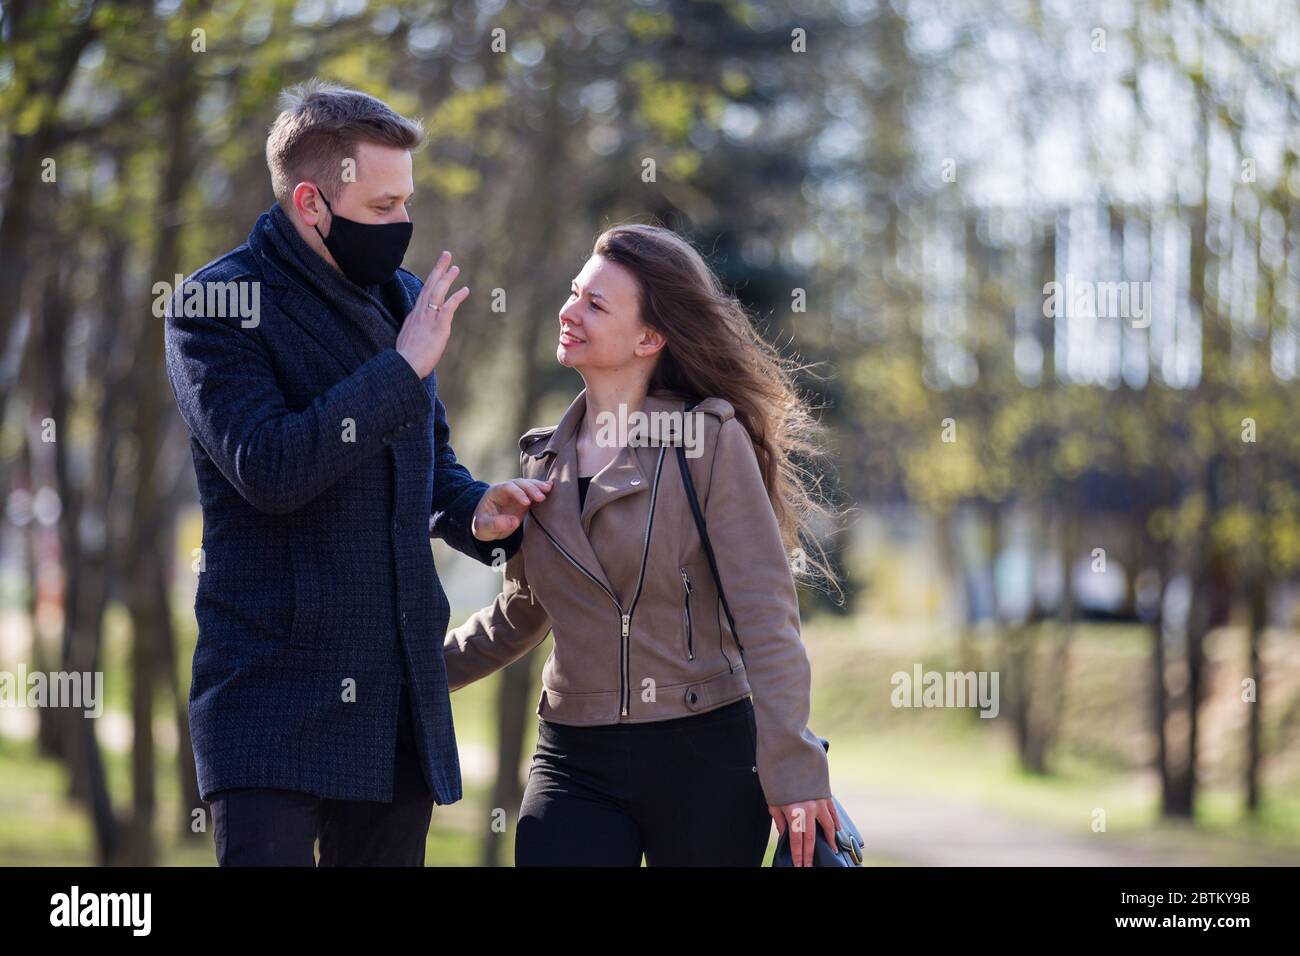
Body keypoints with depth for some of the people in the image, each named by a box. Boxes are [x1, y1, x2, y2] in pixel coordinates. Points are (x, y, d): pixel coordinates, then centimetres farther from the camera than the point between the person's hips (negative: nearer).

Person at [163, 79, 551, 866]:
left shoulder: (400, 297, 14)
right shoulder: (221, 305, -7)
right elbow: (268, 468, -21)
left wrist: (476, 514, 3)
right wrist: (403, 368, -17)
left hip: (401, 696, 7)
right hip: (273, 693, -7)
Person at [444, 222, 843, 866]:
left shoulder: (712, 443, -6)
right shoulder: (543, 459, 10)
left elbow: (767, 618, -10)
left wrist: (791, 771, -15)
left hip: (706, 757, -4)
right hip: (575, 760, 4)